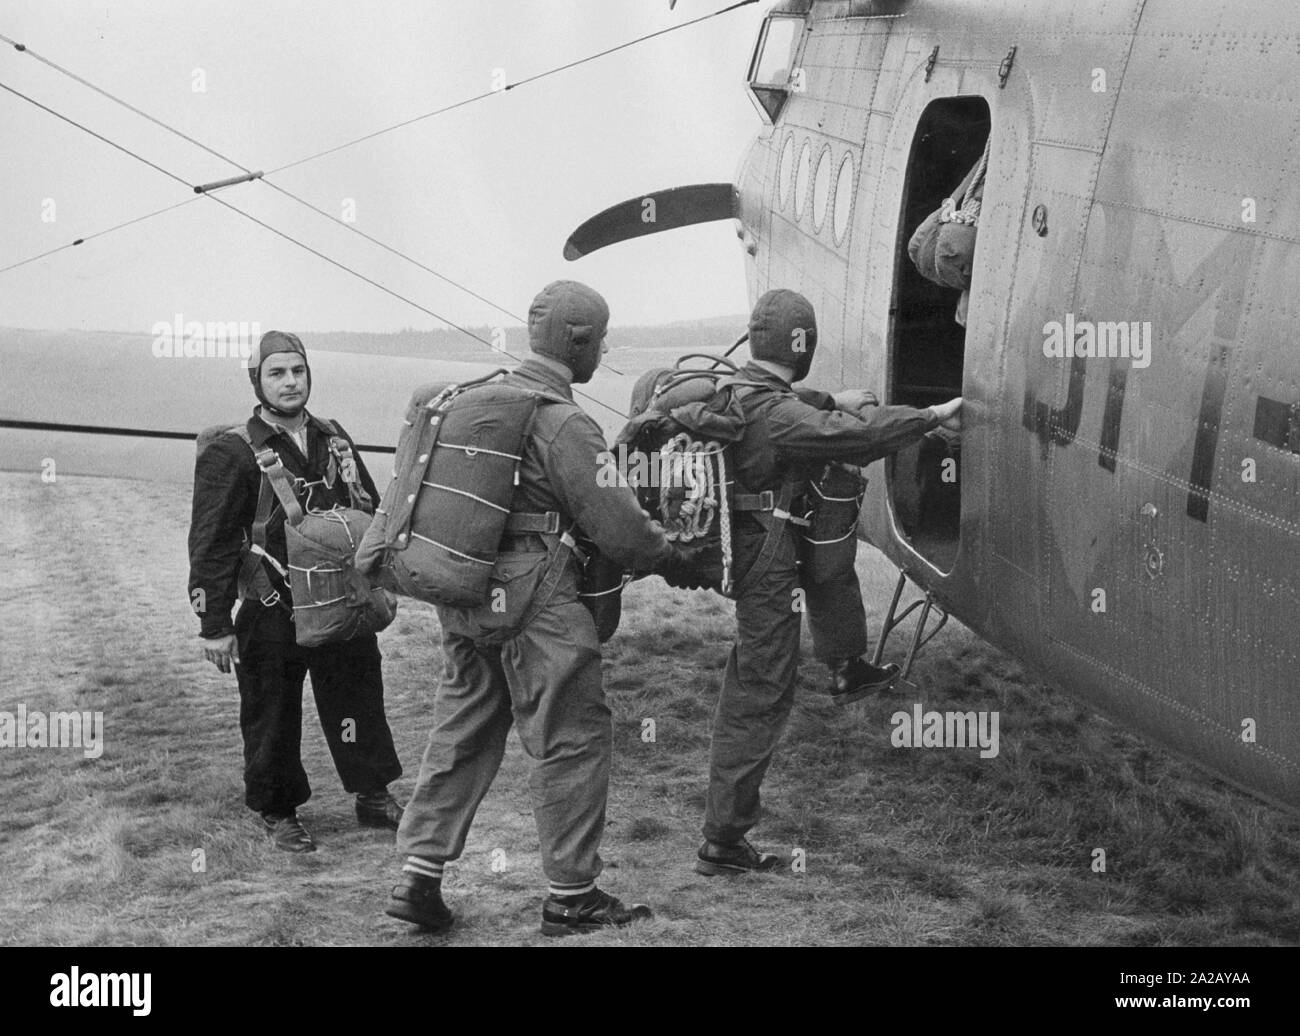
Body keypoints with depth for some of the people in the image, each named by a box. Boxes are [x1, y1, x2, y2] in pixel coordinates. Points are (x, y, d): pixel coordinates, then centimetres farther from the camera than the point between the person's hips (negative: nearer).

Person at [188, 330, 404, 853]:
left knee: (360, 700, 11)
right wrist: (214, 626, -13)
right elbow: (211, 544, -11)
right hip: (271, 614, -5)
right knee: (272, 716, 5)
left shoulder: (333, 439, 8)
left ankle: (374, 796, 25)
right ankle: (278, 813, 20)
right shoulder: (230, 453, -10)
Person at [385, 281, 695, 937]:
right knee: (571, 740, 3)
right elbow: (617, 526, -15)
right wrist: (674, 557, 2)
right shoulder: (564, 424, -16)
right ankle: (570, 898, 10)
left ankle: (419, 877, 15)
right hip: (532, 601, -8)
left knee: (463, 732, 16)